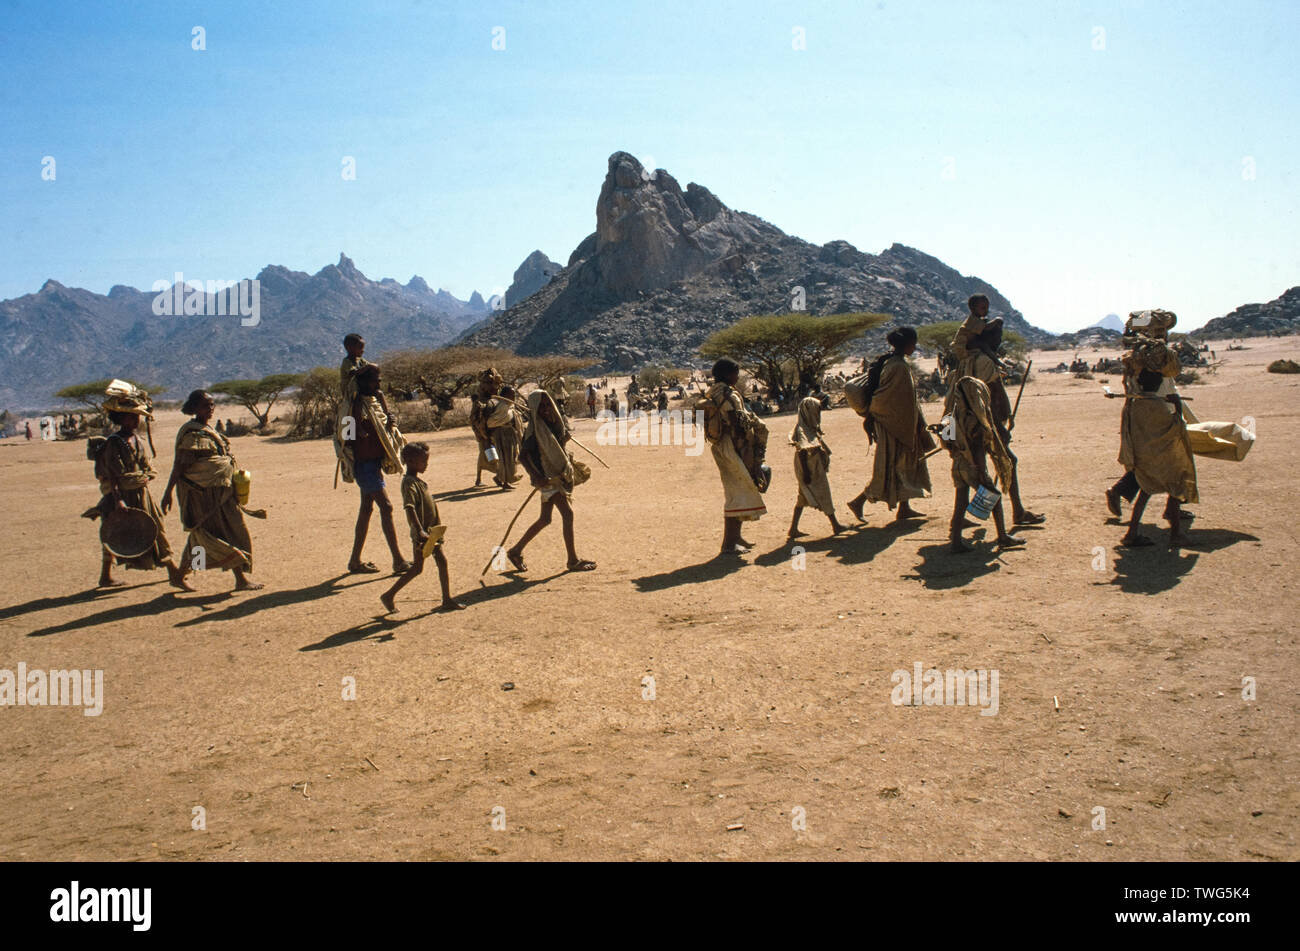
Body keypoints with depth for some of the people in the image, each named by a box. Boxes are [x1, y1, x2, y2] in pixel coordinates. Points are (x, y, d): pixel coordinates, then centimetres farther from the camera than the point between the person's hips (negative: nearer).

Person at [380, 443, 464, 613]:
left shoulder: (418, 481, 11)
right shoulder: (409, 483, -19)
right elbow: (409, 508, -31)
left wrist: (437, 526, 23)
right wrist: (420, 531, -38)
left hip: (432, 530, 9)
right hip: (421, 534, -9)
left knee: (442, 562, 8)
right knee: (417, 568, -1)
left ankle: (447, 599, 15)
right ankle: (389, 596, 10)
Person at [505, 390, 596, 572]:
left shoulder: (555, 422, 6)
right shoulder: (535, 429, -16)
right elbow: (523, 455, -21)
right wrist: (536, 477, -28)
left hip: (560, 473, 8)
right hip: (548, 476, -8)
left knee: (545, 519, 12)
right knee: (567, 513, -11)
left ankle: (516, 551, 24)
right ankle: (573, 561, -1)